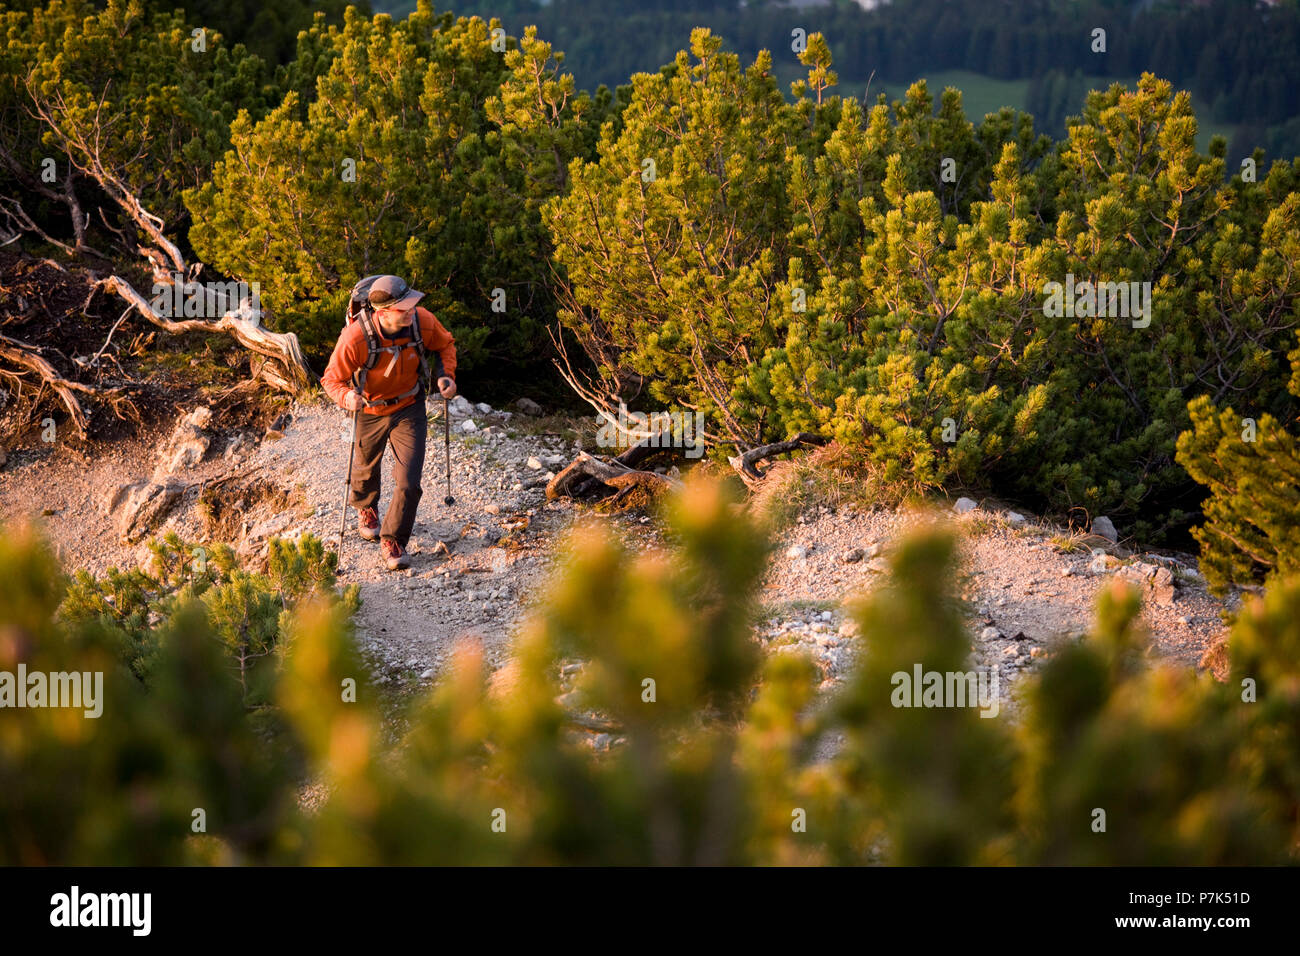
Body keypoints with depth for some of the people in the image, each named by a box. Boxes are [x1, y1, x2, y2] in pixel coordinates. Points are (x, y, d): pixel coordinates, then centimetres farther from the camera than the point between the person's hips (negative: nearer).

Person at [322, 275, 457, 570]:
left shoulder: (423, 321, -24)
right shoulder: (355, 338, -34)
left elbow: (445, 344, 0)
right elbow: (333, 378, -21)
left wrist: (447, 374, -17)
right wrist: (347, 396, -42)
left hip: (409, 409, 1)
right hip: (370, 411, -1)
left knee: (409, 482, -9)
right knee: (366, 469, 26)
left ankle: (392, 541, 10)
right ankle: (365, 508, 60)